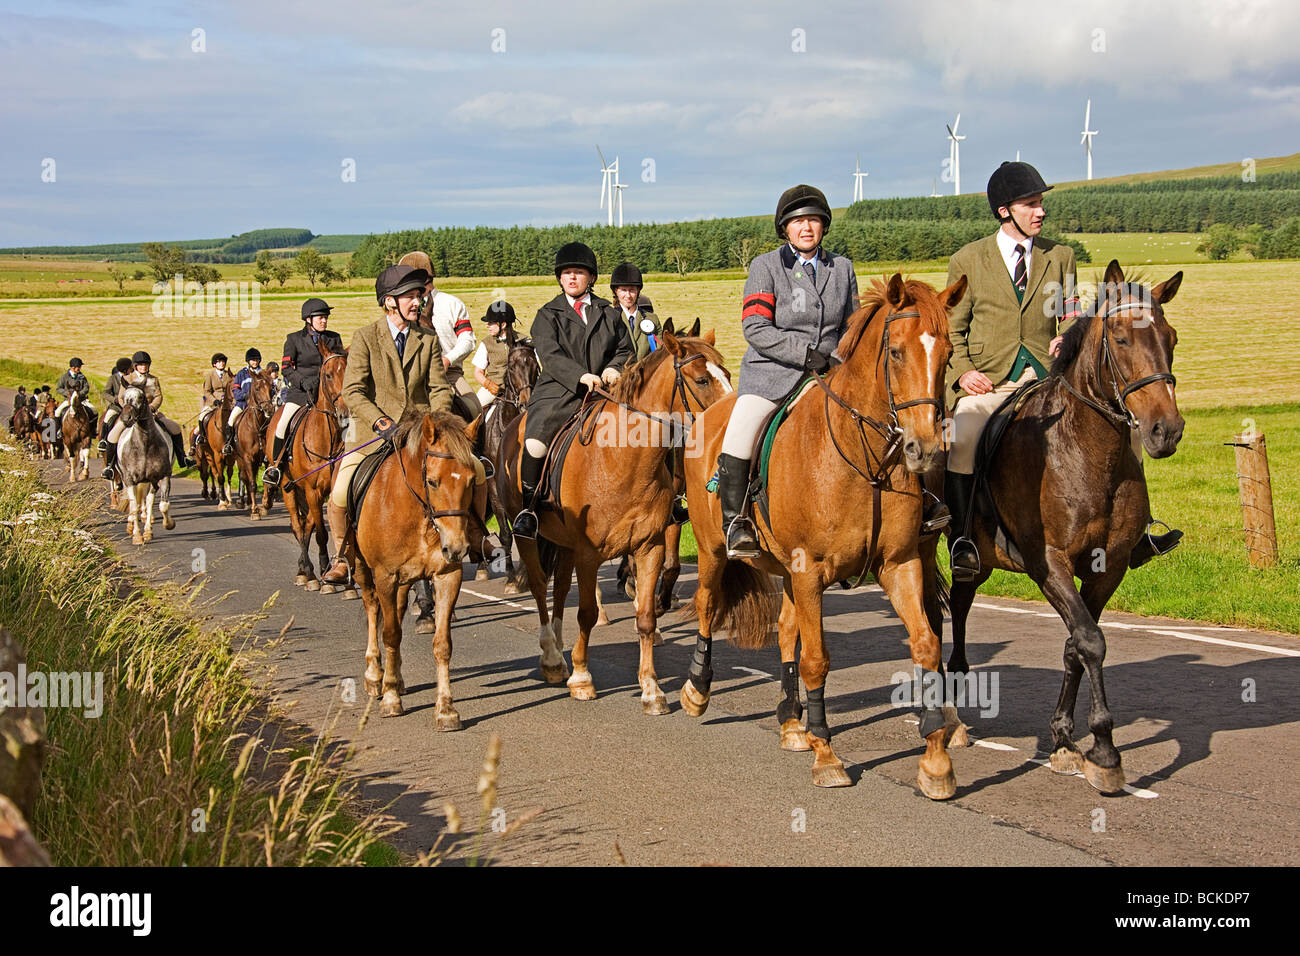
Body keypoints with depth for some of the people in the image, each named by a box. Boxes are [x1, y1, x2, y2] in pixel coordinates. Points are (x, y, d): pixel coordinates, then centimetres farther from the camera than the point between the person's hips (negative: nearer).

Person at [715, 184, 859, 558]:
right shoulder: (766, 266, 1)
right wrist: (806, 353, -17)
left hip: (828, 374, 4)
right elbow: (755, 328, -9)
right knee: (739, 434, -27)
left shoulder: (842, 268, 13)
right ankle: (735, 524, -17)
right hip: (772, 372, -4)